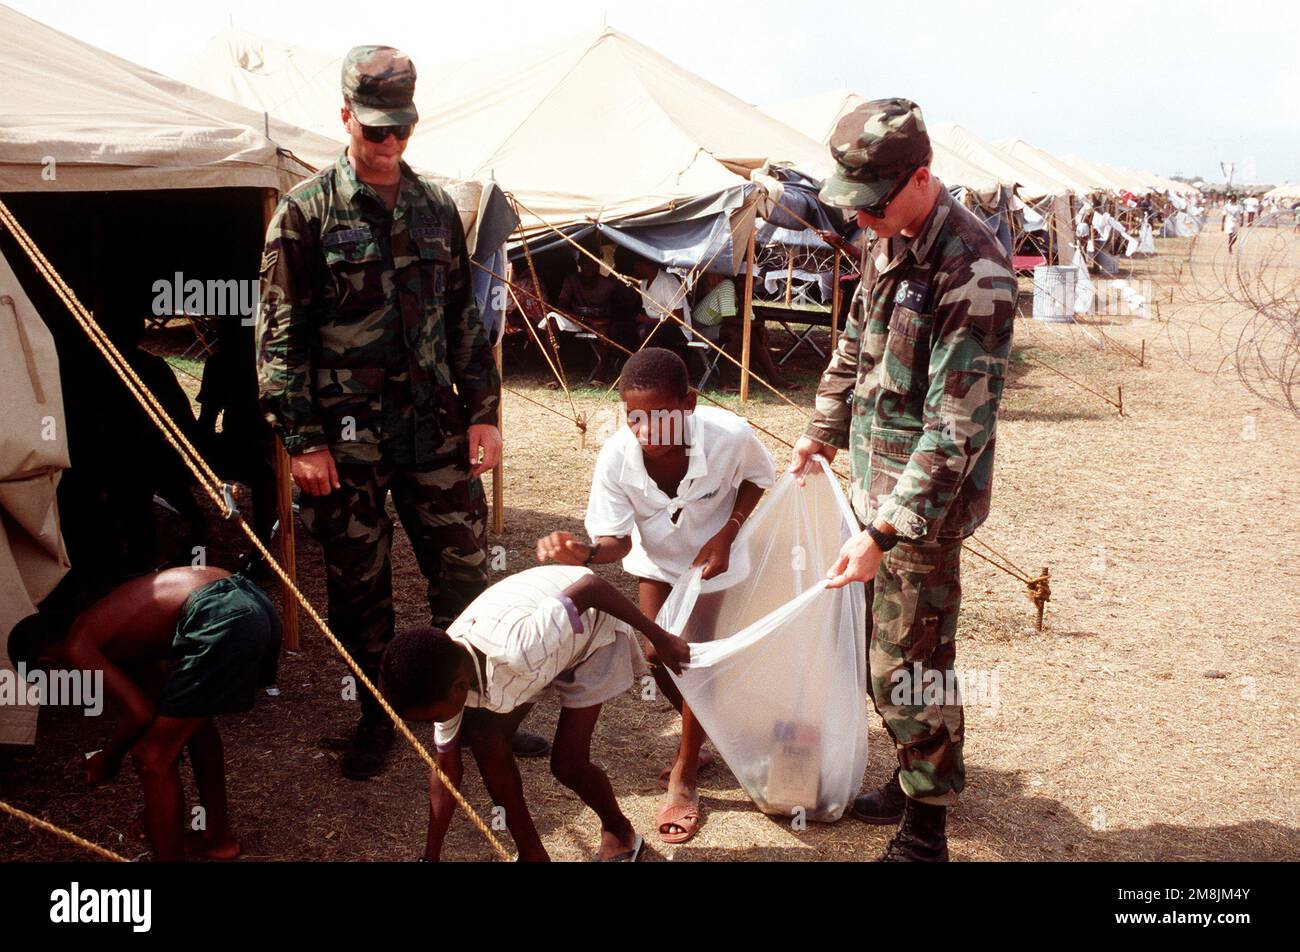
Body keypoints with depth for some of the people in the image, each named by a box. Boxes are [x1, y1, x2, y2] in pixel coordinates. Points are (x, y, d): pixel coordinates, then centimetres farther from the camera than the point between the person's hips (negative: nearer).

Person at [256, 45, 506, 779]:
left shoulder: (438, 208, 9)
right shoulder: (308, 211, -3)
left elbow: (466, 317, 11)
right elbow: (281, 334, -5)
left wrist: (482, 411, 5)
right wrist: (302, 439, -10)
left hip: (435, 428, 3)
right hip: (347, 437, -3)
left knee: (467, 570, 7)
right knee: (359, 585, 9)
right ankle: (378, 714, 27)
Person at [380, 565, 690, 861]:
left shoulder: (518, 649, -45)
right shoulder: (443, 677, -21)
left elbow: (592, 585, -35)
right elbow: (447, 769, -6)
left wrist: (659, 637, -25)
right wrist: (430, 856, -1)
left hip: (594, 625, -5)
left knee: (567, 764, -9)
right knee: (483, 735, -10)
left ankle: (618, 831, 23)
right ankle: (531, 852, 8)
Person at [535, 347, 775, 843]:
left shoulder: (729, 436, -36)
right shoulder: (616, 457, -33)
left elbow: (759, 480, -13)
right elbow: (616, 539, -22)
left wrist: (727, 533, -27)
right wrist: (584, 553, -45)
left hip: (717, 555, -2)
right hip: (659, 561, 2)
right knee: (657, 653, -2)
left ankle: (683, 776, 11)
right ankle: (698, 737, 30)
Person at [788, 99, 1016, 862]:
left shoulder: (975, 274, -24)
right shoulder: (890, 242, 5)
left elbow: (957, 427, -25)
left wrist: (885, 531, -26)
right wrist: (821, 435, 21)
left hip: (925, 505, -8)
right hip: (879, 484, 8)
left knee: (907, 668, 1)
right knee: (892, 648, 20)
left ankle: (925, 832, 20)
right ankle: (922, 781, 39)